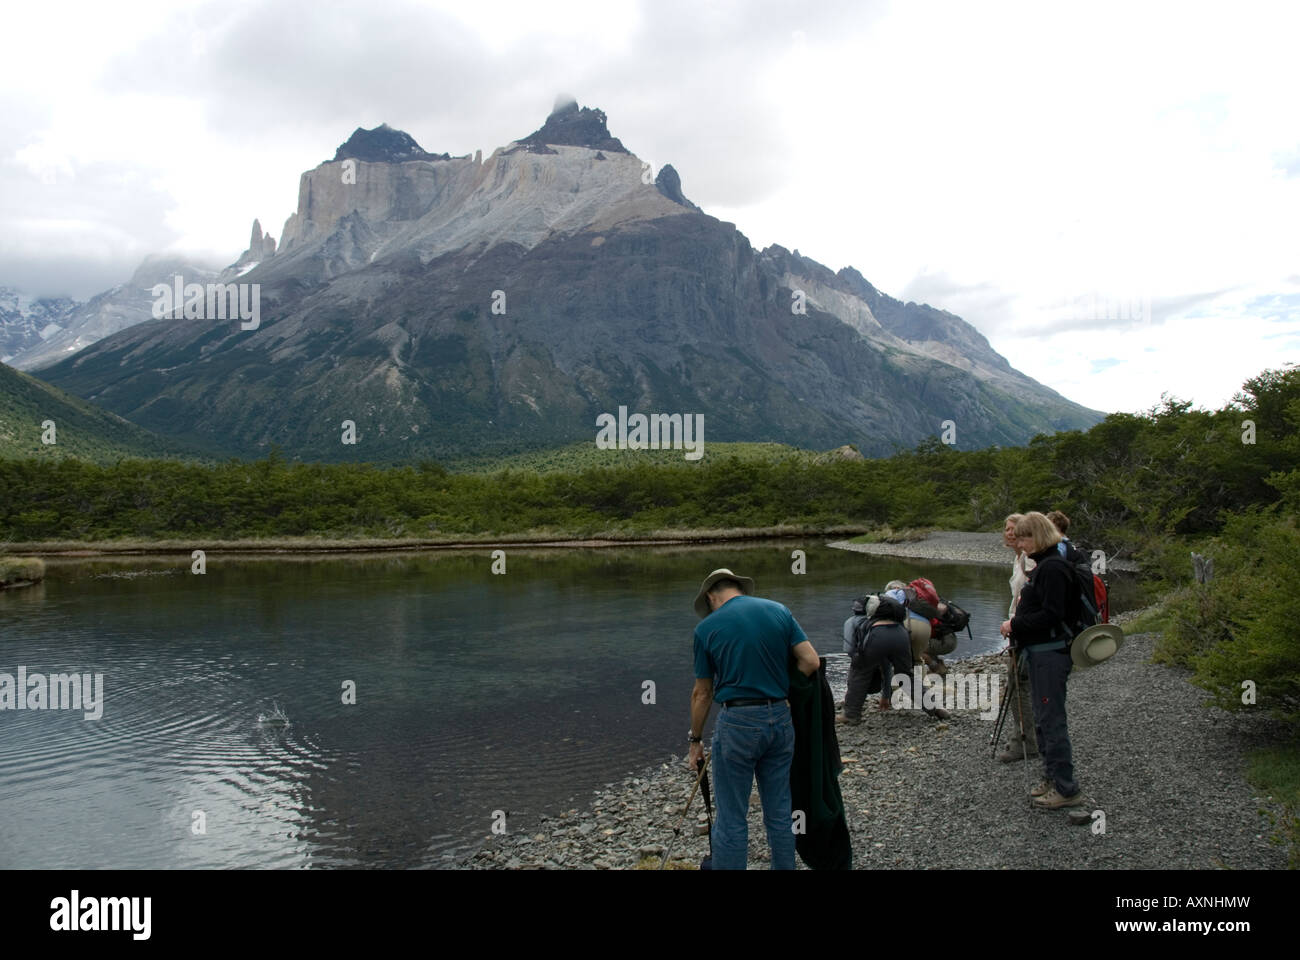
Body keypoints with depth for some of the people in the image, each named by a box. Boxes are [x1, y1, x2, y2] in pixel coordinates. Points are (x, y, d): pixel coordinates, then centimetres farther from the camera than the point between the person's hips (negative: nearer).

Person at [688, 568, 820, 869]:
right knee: (779, 812, 15)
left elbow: (702, 694, 2)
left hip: (738, 723, -4)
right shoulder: (779, 611, 4)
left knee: (732, 819, 4)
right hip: (780, 719, 4)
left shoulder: (707, 627, -4)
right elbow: (812, 661, -1)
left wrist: (695, 740, 13)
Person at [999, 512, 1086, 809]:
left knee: (1052, 719, -6)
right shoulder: (1043, 565, 15)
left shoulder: (1053, 567, -16)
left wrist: (1015, 624, -14)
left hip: (1050, 653, -11)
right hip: (1041, 652, 11)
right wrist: (1017, 626, 7)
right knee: (1043, 720, 17)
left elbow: (1051, 615, -21)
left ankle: (1066, 788, 1)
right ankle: (1052, 777, 28)